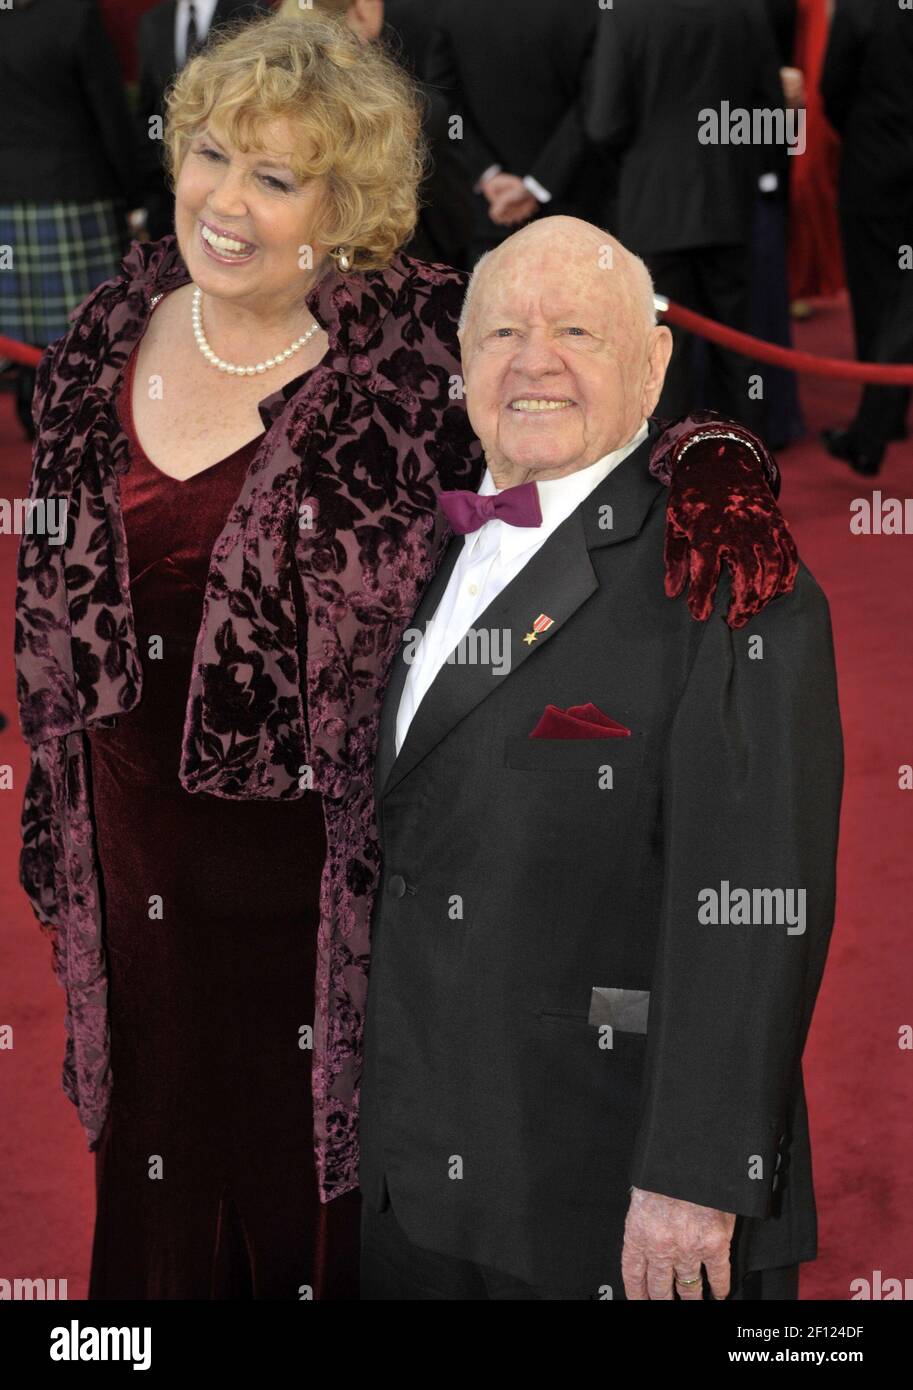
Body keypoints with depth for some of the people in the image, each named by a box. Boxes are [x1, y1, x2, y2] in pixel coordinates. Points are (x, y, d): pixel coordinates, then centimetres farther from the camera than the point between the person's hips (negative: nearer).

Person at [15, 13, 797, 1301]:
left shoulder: (425, 348, -15)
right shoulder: (108, 338, 1)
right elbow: (58, 594, 10)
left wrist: (714, 466, -38)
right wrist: (50, 829, 14)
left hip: (323, 849, -4)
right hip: (138, 849, 4)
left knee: (321, 1185, 13)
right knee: (158, 1165, 21)